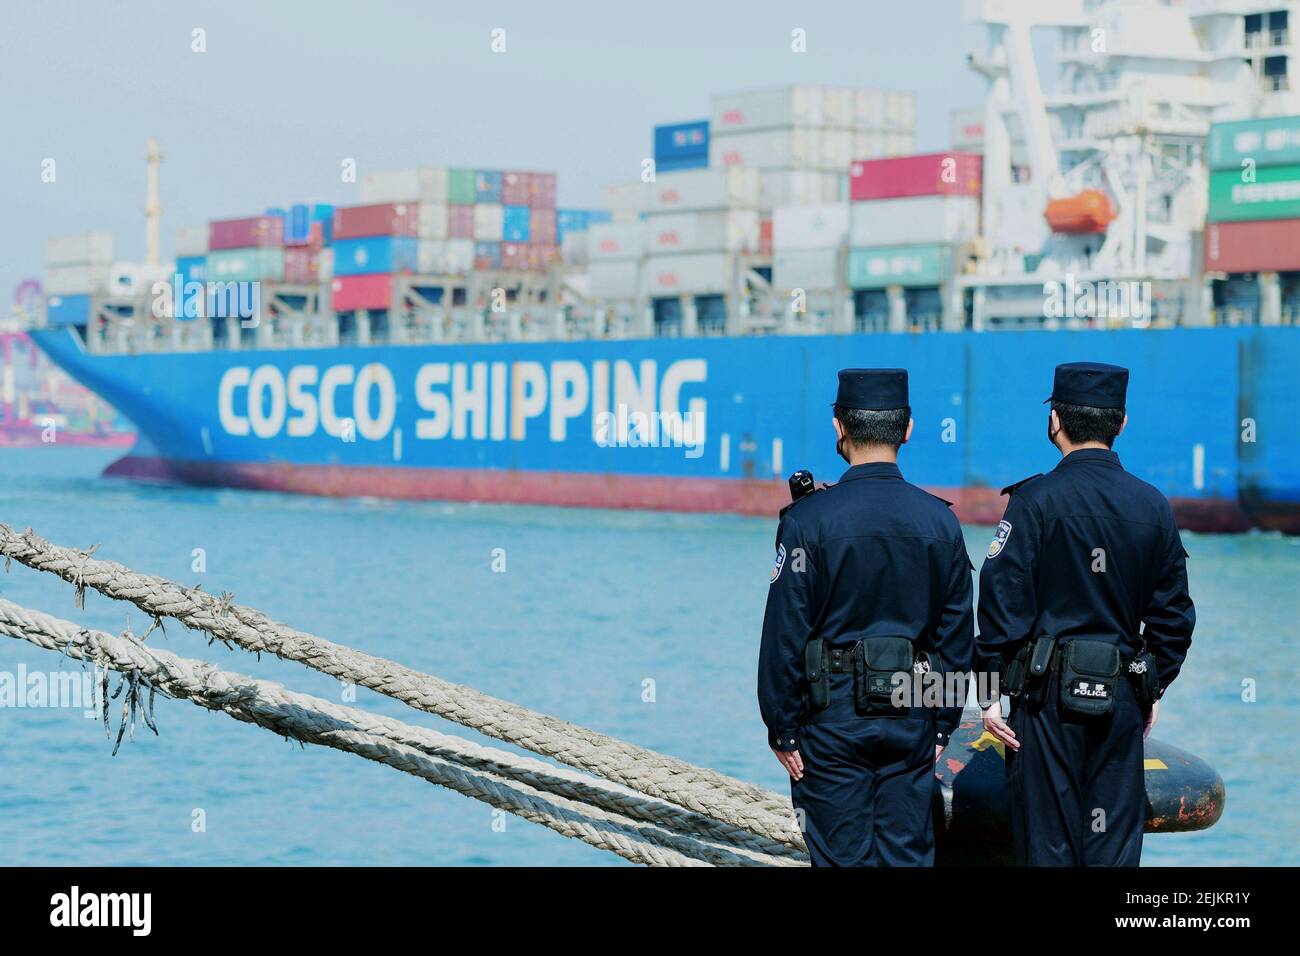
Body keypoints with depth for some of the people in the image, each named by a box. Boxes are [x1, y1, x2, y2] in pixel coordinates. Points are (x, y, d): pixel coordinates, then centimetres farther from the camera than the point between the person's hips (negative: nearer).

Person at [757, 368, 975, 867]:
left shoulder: (809, 519, -9)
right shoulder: (940, 520, 3)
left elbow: (785, 635, -9)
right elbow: (958, 637, 6)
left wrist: (781, 729, -2)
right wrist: (942, 726, 14)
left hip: (833, 717, -3)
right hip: (912, 721, 3)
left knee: (843, 857, 2)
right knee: (908, 853, 7)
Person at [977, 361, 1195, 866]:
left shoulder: (1036, 501, -8)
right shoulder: (1153, 505, 5)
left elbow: (1003, 602, -11)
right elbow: (1173, 614, 9)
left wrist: (991, 691, -5)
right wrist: (1155, 690, 19)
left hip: (1049, 694, -4)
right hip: (1123, 695, 4)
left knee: (1048, 843, 2)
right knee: (1115, 843, 8)